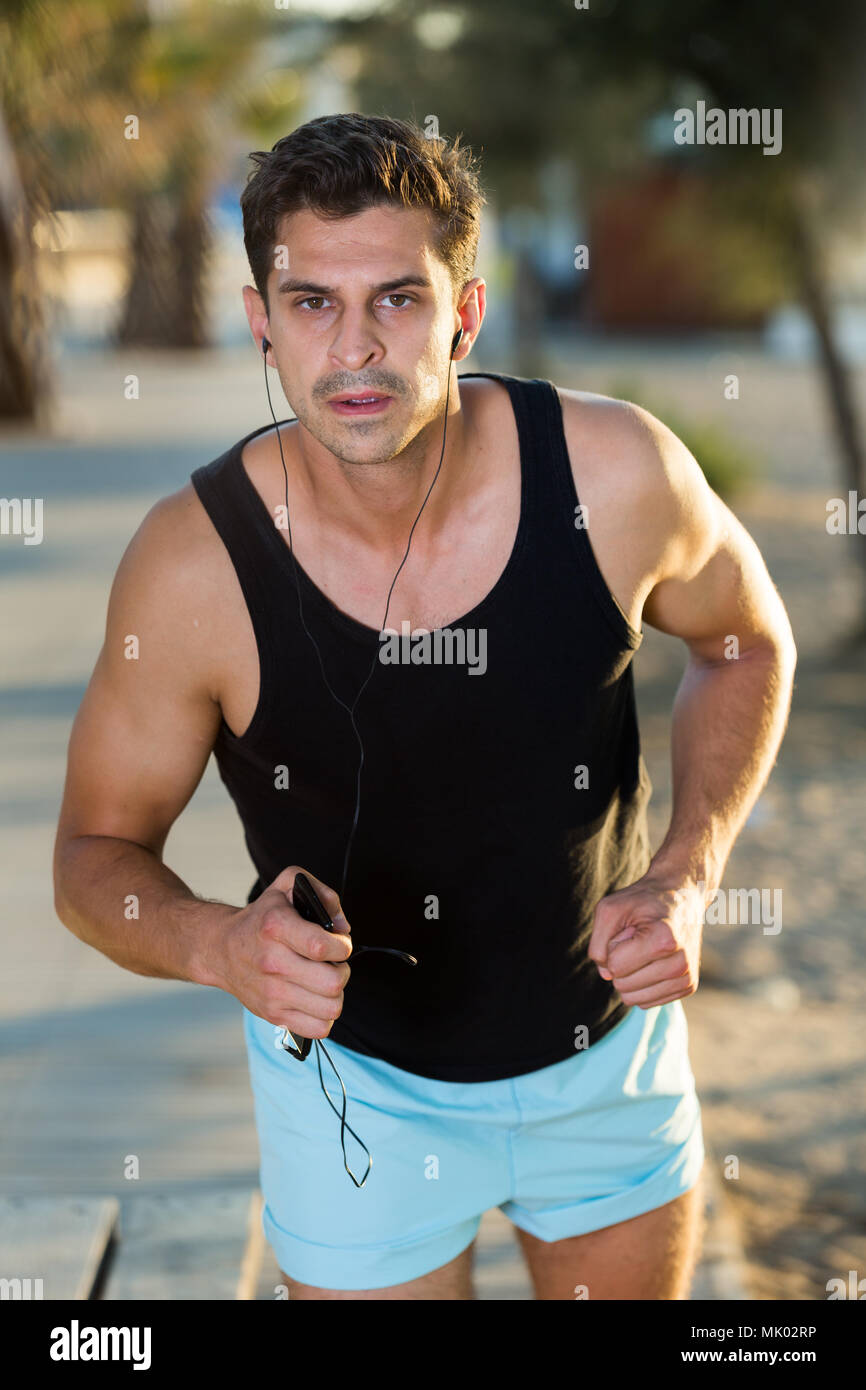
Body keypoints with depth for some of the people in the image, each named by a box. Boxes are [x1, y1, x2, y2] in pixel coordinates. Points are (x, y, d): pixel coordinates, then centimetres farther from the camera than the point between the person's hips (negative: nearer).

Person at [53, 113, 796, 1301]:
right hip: (355, 1080, -2)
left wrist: (687, 878, -12)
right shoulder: (195, 565, -25)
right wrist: (222, 946, -32)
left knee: (635, 1289, 25)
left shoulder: (613, 472, -22)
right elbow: (97, 854, -11)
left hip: (610, 1043, 3)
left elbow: (746, 641, 0)